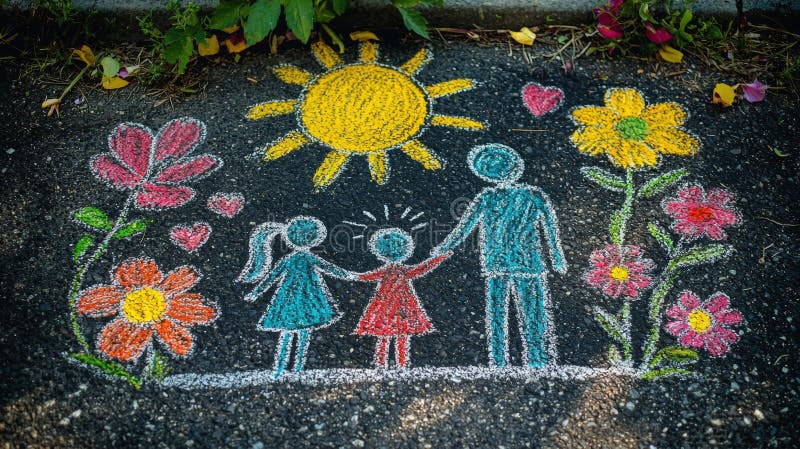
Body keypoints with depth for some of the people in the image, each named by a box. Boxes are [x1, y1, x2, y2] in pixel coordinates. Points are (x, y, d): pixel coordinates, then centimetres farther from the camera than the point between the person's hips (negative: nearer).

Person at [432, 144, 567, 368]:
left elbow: (464, 227, 0)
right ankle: (537, 362, 8)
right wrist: (558, 259, 12)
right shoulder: (535, 196, 0)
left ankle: (499, 362, 11)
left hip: (496, 266, 0)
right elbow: (551, 229, 4)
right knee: (532, 314, 6)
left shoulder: (487, 198, -4)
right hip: (529, 265, 0)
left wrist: (443, 248, 11)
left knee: (497, 316, 8)